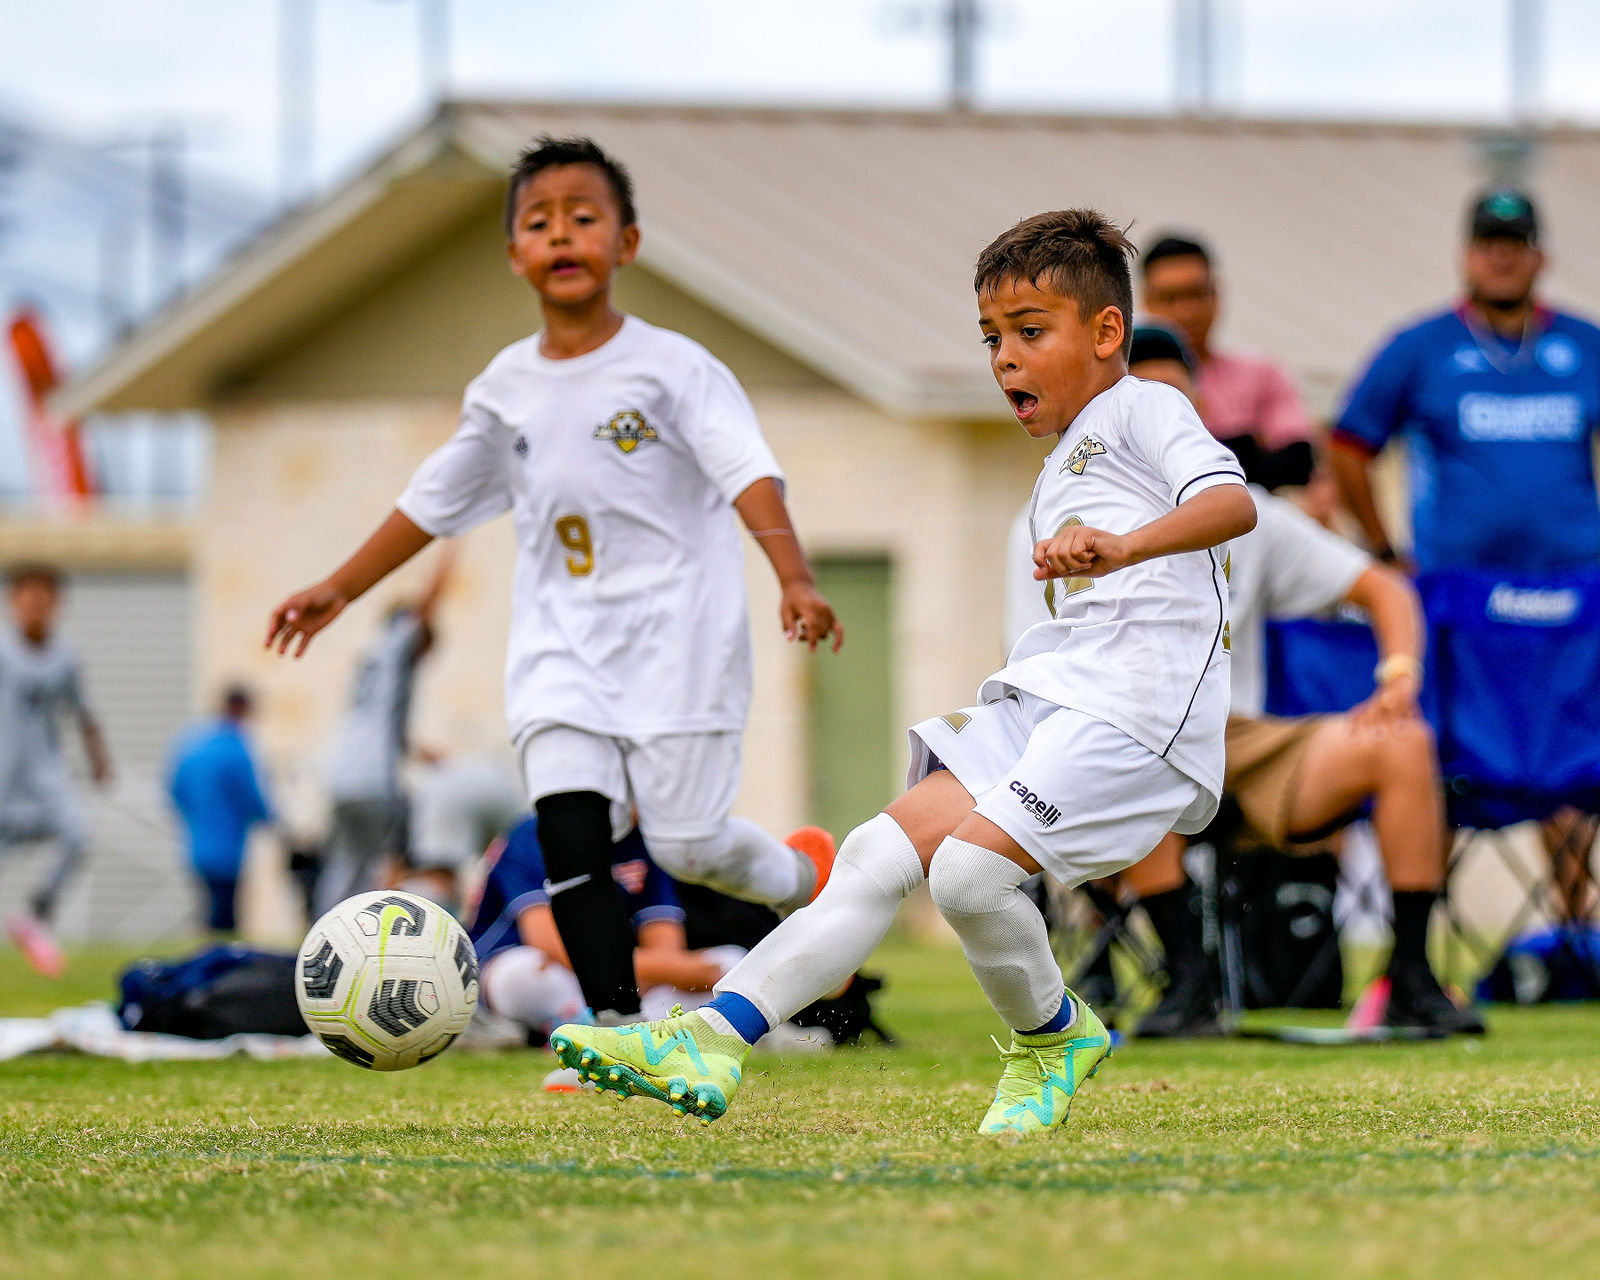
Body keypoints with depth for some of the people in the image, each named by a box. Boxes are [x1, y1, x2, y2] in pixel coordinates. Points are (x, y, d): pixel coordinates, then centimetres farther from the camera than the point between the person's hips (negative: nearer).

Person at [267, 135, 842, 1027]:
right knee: (569, 827, -14)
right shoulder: (507, 391, 9)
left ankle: (803, 875, 27)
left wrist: (796, 580, -31)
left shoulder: (671, 367, -5)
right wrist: (340, 590, 25)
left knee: (685, 844, -6)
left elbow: (749, 472, -16)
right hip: (561, 644, 4)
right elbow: (434, 502, 22)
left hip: (675, 634, -4)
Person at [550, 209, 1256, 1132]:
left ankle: (1054, 1038, 2)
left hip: (1136, 708, -9)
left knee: (969, 864, -24)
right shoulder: (1061, 479, 30)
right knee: (882, 851, -5)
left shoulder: (1143, 410, 1)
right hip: (1048, 700, 9)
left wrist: (1121, 546, -36)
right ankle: (715, 1040, -11)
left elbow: (1233, 502, -20)